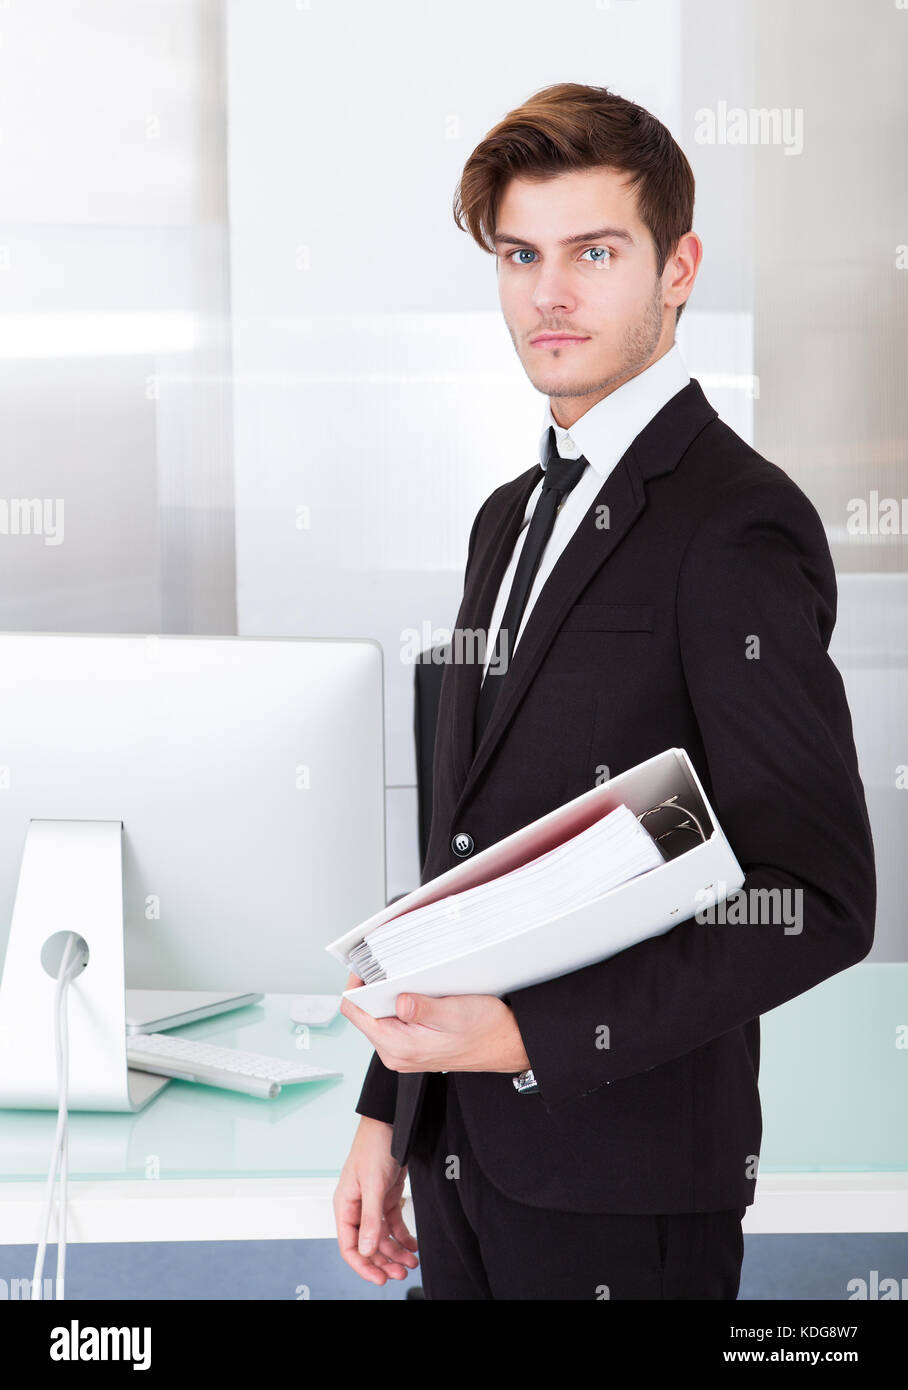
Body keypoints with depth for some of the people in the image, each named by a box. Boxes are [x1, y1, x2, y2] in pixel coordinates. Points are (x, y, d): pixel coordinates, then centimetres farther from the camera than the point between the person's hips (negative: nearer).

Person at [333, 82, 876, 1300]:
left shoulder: (740, 526, -14)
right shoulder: (511, 517, 12)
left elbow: (819, 903, -19)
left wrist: (529, 1037, -23)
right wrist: (388, 1111, 13)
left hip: (623, 1192, -7)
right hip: (463, 1154, 7)